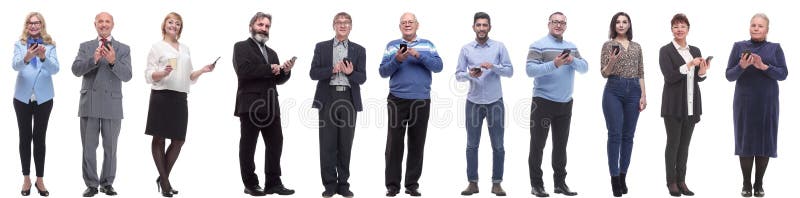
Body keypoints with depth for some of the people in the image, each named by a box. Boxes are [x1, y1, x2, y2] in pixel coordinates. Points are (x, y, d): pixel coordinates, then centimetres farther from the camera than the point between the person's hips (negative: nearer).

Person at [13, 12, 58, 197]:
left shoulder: (50, 46, 1)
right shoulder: (19, 44, 1)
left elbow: (55, 69, -11)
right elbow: (15, 65, -15)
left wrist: (43, 57, -31)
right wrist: (27, 58, -37)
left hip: (43, 97, 0)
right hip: (23, 97, 0)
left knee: (40, 138, 2)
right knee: (25, 137, 5)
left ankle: (40, 179, 8)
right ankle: (26, 178, 12)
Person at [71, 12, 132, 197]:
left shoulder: (123, 49, 6)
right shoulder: (85, 47, 10)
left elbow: (126, 76, -5)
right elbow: (76, 70, -4)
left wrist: (113, 61, -23)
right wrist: (93, 59, -21)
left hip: (112, 105, -1)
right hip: (89, 104, 1)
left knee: (110, 148, 6)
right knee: (89, 147, 2)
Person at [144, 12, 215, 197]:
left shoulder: (185, 49, 18)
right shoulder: (157, 47, 1)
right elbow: (149, 75, -3)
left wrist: (203, 70, 5)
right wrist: (163, 73, -21)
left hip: (180, 98, 6)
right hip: (161, 97, -5)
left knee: (179, 140, 4)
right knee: (159, 138, 0)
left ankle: (163, 177, 17)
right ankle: (165, 181, 6)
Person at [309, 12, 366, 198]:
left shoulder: (359, 50, 11)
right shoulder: (322, 47, 9)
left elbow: (362, 78, 4)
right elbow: (313, 73, 1)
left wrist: (350, 72, -17)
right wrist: (332, 70, -14)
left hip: (349, 99, 1)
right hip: (328, 98, -1)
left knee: (345, 144, 3)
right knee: (327, 144, -1)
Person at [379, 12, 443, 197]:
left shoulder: (427, 45, 10)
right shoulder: (392, 46, 8)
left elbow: (438, 66, -4)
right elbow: (383, 71, 0)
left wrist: (418, 55, -17)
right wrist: (397, 60, -17)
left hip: (421, 101, 1)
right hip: (397, 100, -1)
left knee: (417, 144, 3)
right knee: (394, 143, -2)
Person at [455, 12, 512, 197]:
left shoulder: (499, 47, 1)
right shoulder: (466, 49, 3)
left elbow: (510, 71, -1)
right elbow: (458, 74, 2)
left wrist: (493, 66, -18)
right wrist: (469, 74, -18)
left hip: (495, 102, -1)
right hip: (473, 102, 1)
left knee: (498, 146, 2)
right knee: (472, 145, 5)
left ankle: (496, 183, 10)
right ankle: (473, 183, 12)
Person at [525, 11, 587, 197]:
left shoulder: (572, 47, 12)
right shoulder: (538, 46, -7)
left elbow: (585, 67, 5)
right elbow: (530, 70, -17)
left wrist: (573, 60, -16)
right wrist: (554, 64, -27)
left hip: (565, 104, 6)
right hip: (543, 102, -6)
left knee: (561, 145, 11)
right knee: (538, 144, -1)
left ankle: (560, 182, 18)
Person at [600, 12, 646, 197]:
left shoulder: (636, 47, 13)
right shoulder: (608, 45, 2)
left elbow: (640, 73, 13)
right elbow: (604, 73, -2)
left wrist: (643, 95, 4)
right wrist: (612, 61, -22)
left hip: (633, 91, 4)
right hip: (614, 90, -4)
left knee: (628, 136, 5)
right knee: (615, 135, -6)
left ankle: (623, 176, 11)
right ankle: (614, 177, -2)